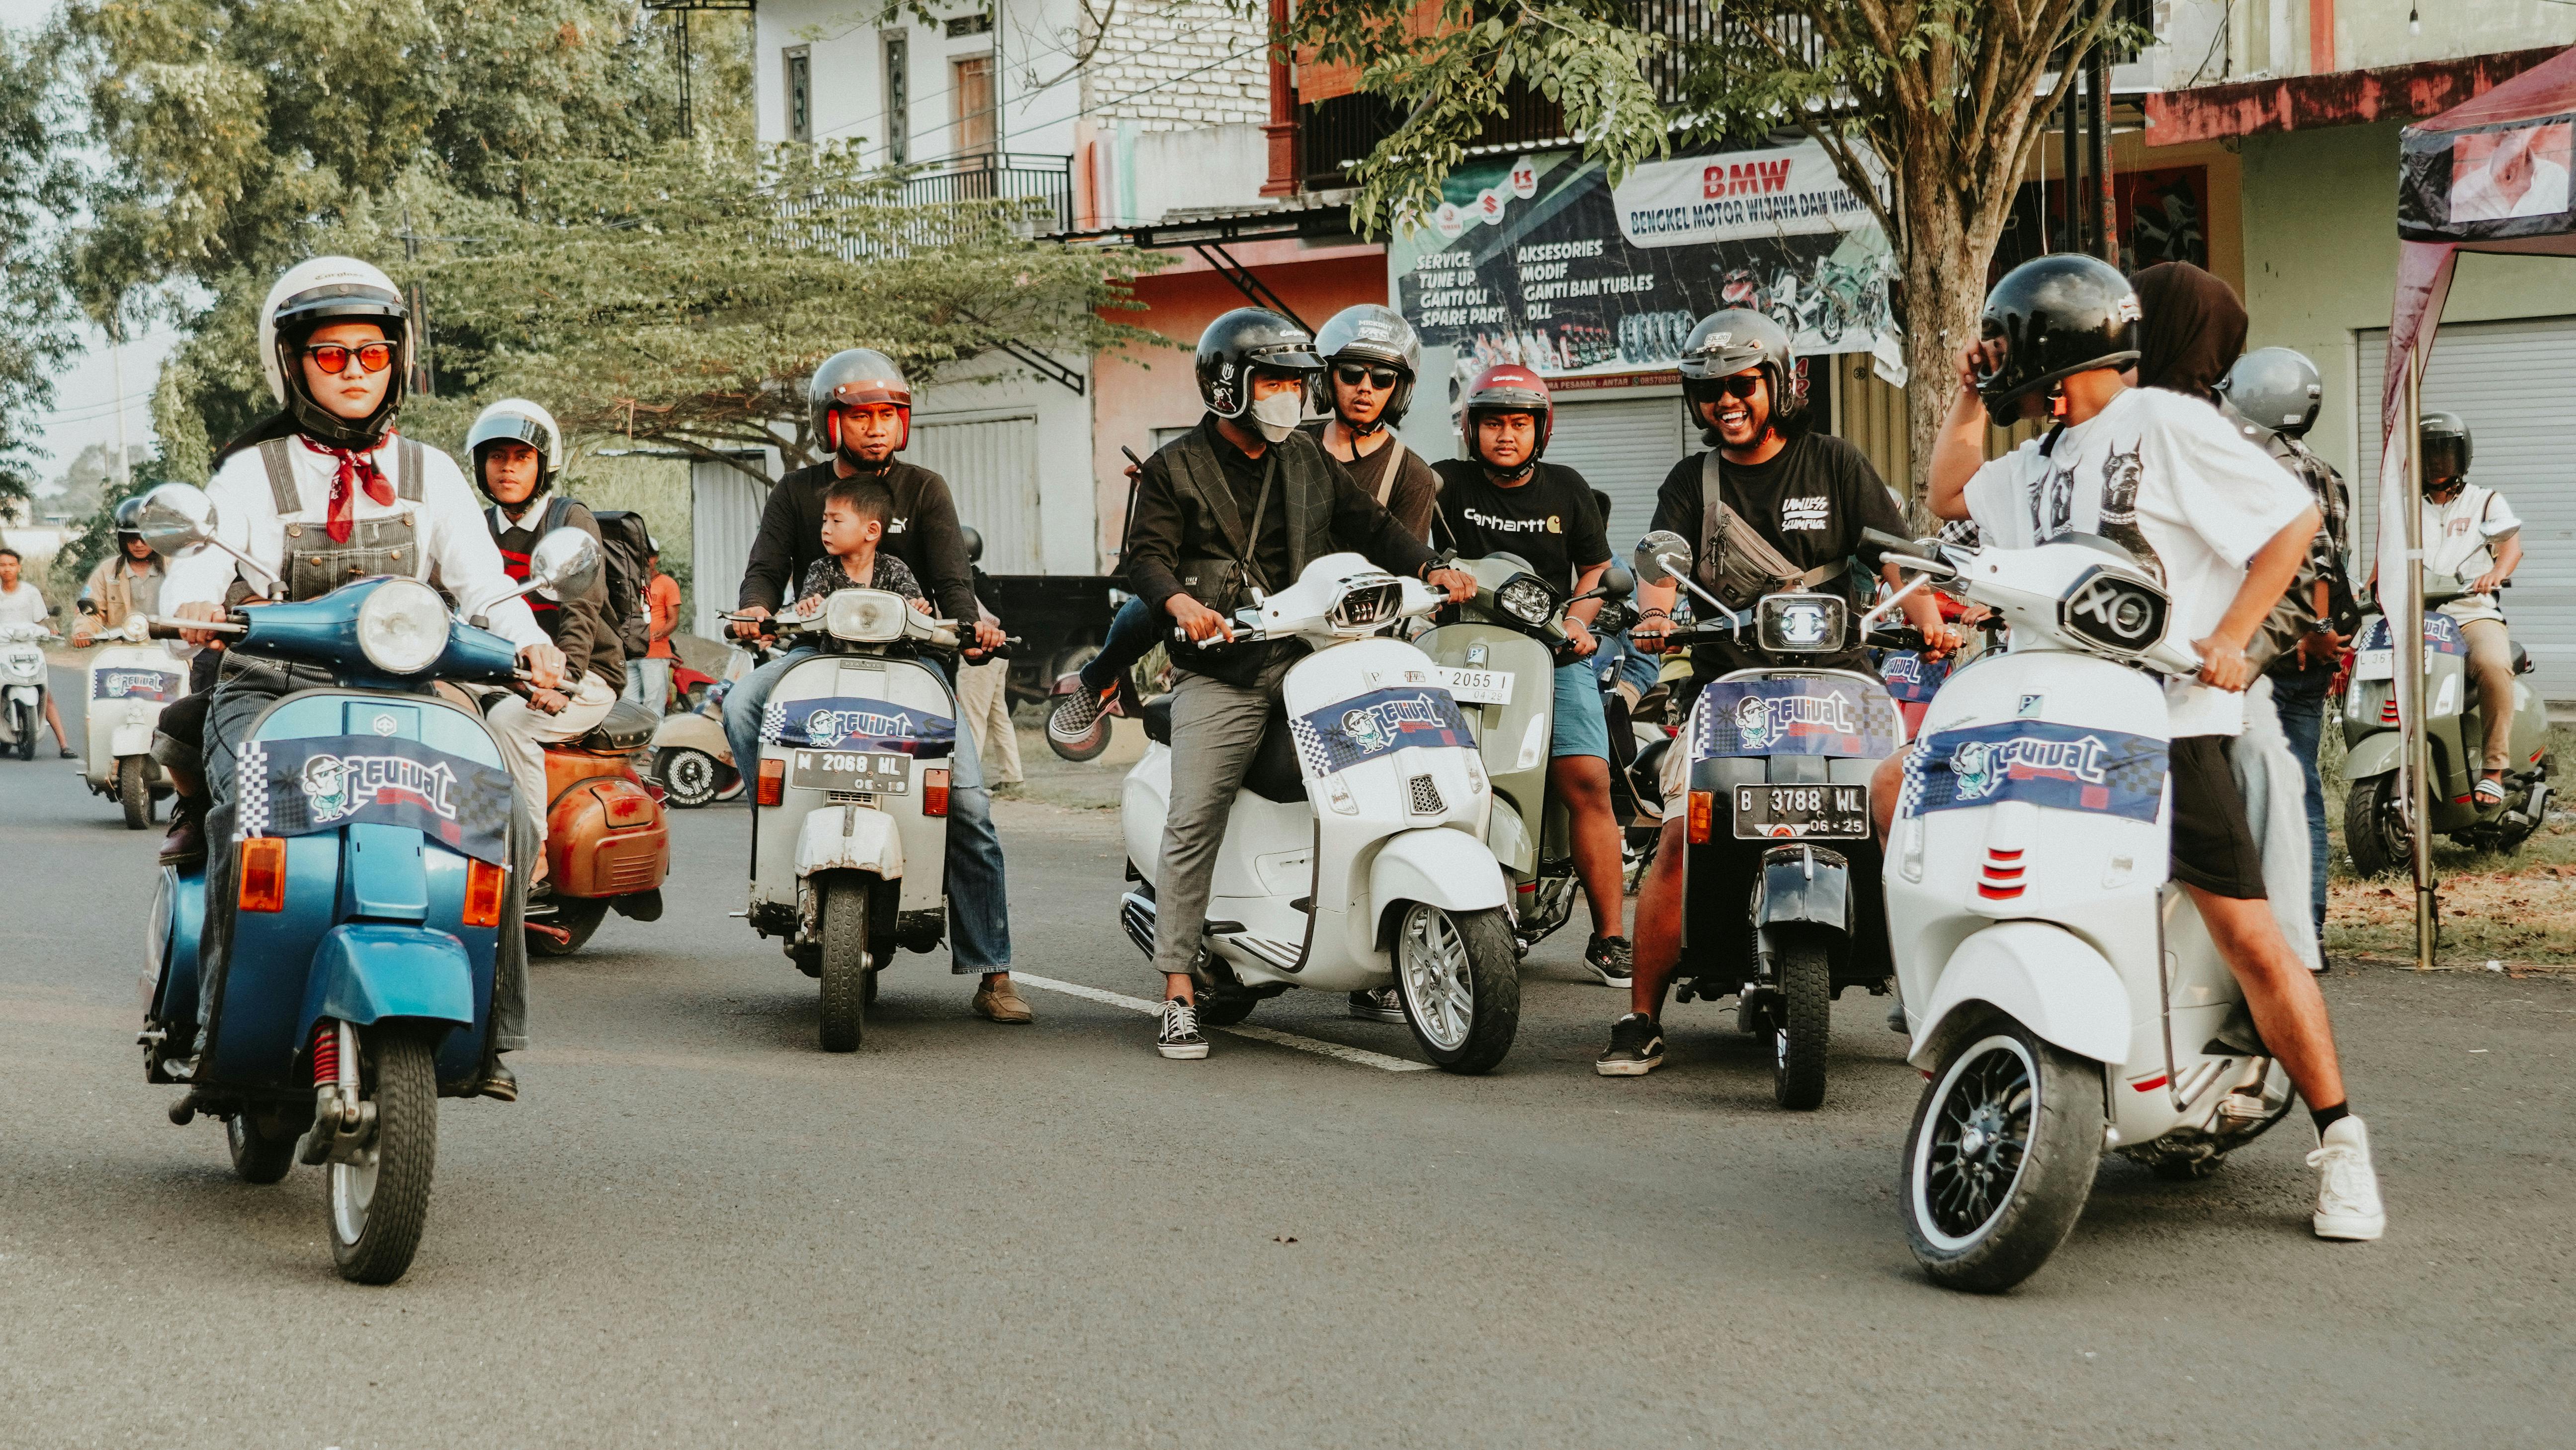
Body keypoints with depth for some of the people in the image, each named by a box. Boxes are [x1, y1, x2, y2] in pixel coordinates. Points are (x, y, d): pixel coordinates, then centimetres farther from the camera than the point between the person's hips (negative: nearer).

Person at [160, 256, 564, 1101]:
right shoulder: (253, 472, 11)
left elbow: (481, 582, 7)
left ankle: (491, 1030, -17)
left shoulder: (431, 475, 17)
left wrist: (528, 641, -14)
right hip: (271, 690, -1)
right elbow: (199, 561, -4)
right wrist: (194, 604, -28)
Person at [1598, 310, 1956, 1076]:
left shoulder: (1835, 464, 11)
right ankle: (1641, 1018, -8)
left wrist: (1928, 619, -17)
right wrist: (1654, 614, -25)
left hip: (1834, 676, 0)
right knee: (1679, 840, -16)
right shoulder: (1692, 483, 15)